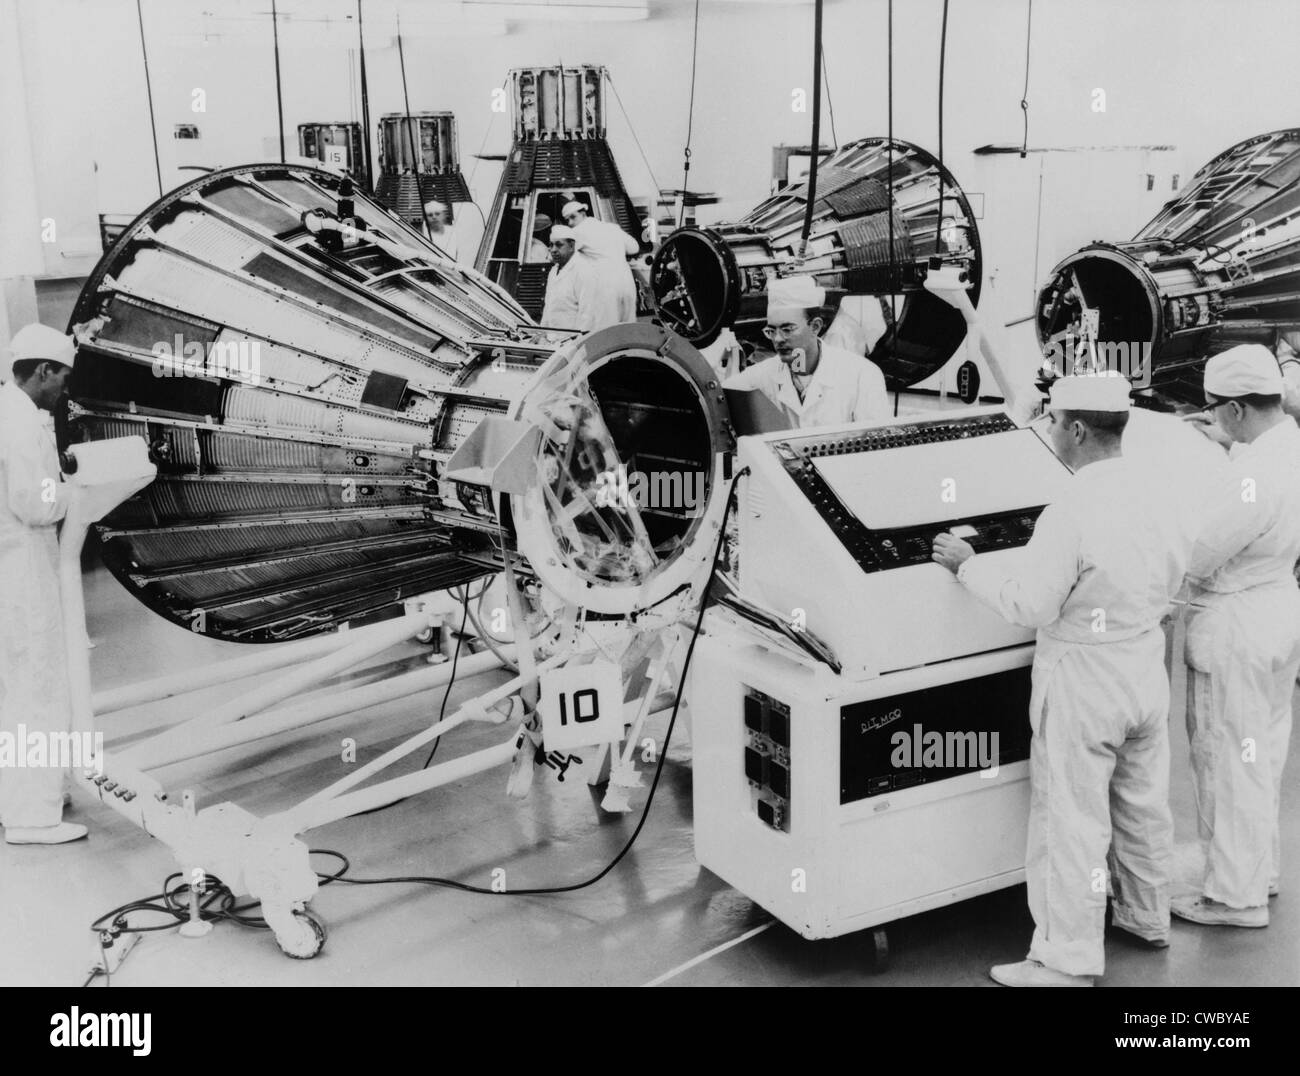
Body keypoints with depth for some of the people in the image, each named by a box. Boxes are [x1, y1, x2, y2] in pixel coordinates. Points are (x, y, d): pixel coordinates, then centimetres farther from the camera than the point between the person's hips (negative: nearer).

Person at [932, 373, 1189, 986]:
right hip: (1146, 672, 8)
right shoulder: (1151, 494, -1)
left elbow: (1029, 606, -21)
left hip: (1083, 686, -8)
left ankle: (1068, 961, 12)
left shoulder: (1070, 515, -25)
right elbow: (1173, 575, 12)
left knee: (1072, 820, 2)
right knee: (1143, 804, 22)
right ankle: (1148, 917, 40)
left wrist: (967, 565, -10)